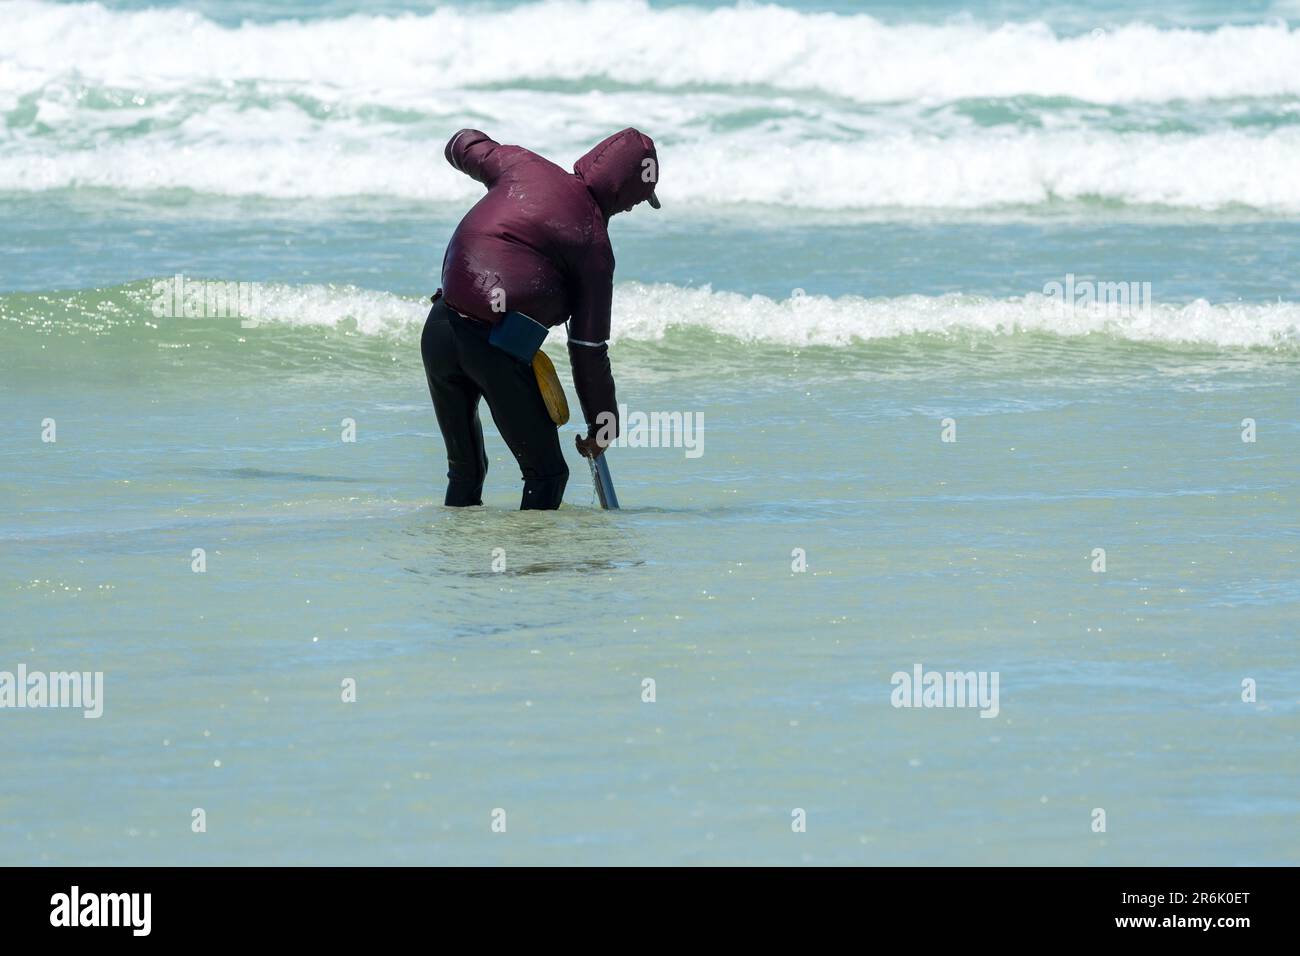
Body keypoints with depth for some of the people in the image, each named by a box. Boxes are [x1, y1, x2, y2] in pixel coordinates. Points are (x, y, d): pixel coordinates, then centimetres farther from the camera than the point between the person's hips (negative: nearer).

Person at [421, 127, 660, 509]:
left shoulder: (523, 166, 9)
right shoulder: (594, 243, -2)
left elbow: (463, 145, 31)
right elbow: (589, 348, 0)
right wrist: (603, 427, 11)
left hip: (438, 330, 6)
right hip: (498, 345, -6)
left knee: (465, 470, 20)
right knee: (546, 474, 6)